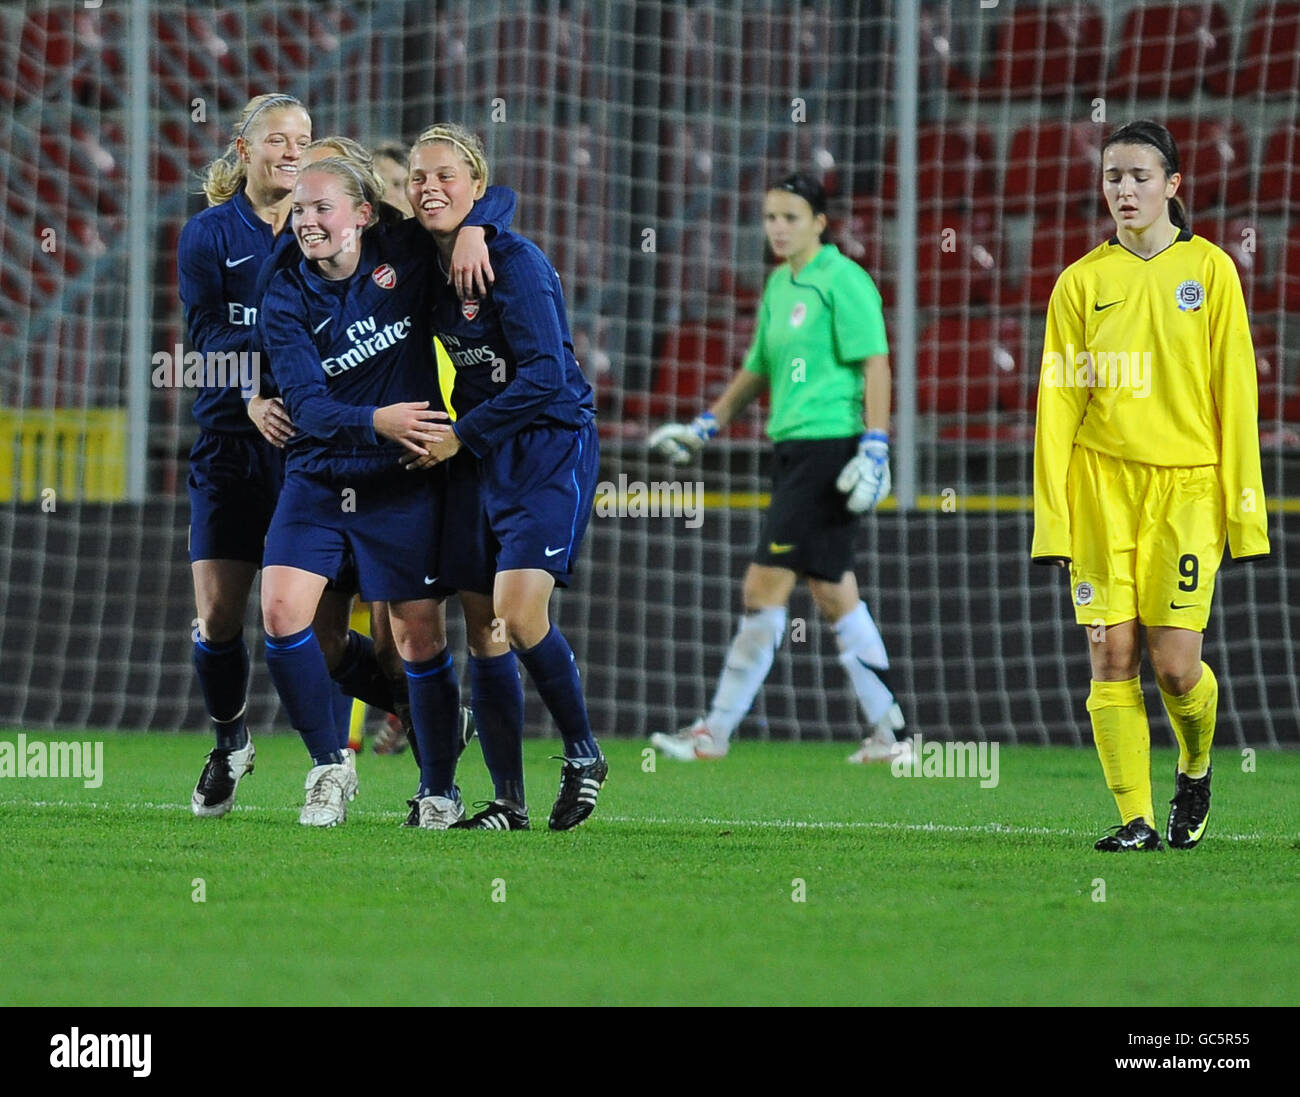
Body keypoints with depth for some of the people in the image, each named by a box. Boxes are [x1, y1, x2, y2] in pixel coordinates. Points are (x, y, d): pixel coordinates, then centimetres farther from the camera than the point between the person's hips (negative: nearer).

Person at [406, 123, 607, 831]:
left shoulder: (514, 262, -15)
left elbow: (545, 376, -20)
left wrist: (459, 434, -15)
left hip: (548, 447, -7)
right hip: (475, 456, 7)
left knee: (518, 612, -20)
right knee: (481, 630, 3)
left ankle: (583, 754, 1)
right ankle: (508, 801, 9)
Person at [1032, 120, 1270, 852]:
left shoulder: (1210, 269, 3)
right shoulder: (1082, 282, 6)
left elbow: (1236, 393, 3)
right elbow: (1058, 406, 6)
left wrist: (1244, 506, -2)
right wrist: (1052, 516, 0)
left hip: (1188, 484, -1)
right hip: (1103, 482, 1)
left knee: (1176, 666, -8)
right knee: (1113, 656, -5)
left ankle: (1196, 767, 23)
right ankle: (1136, 819, 2)